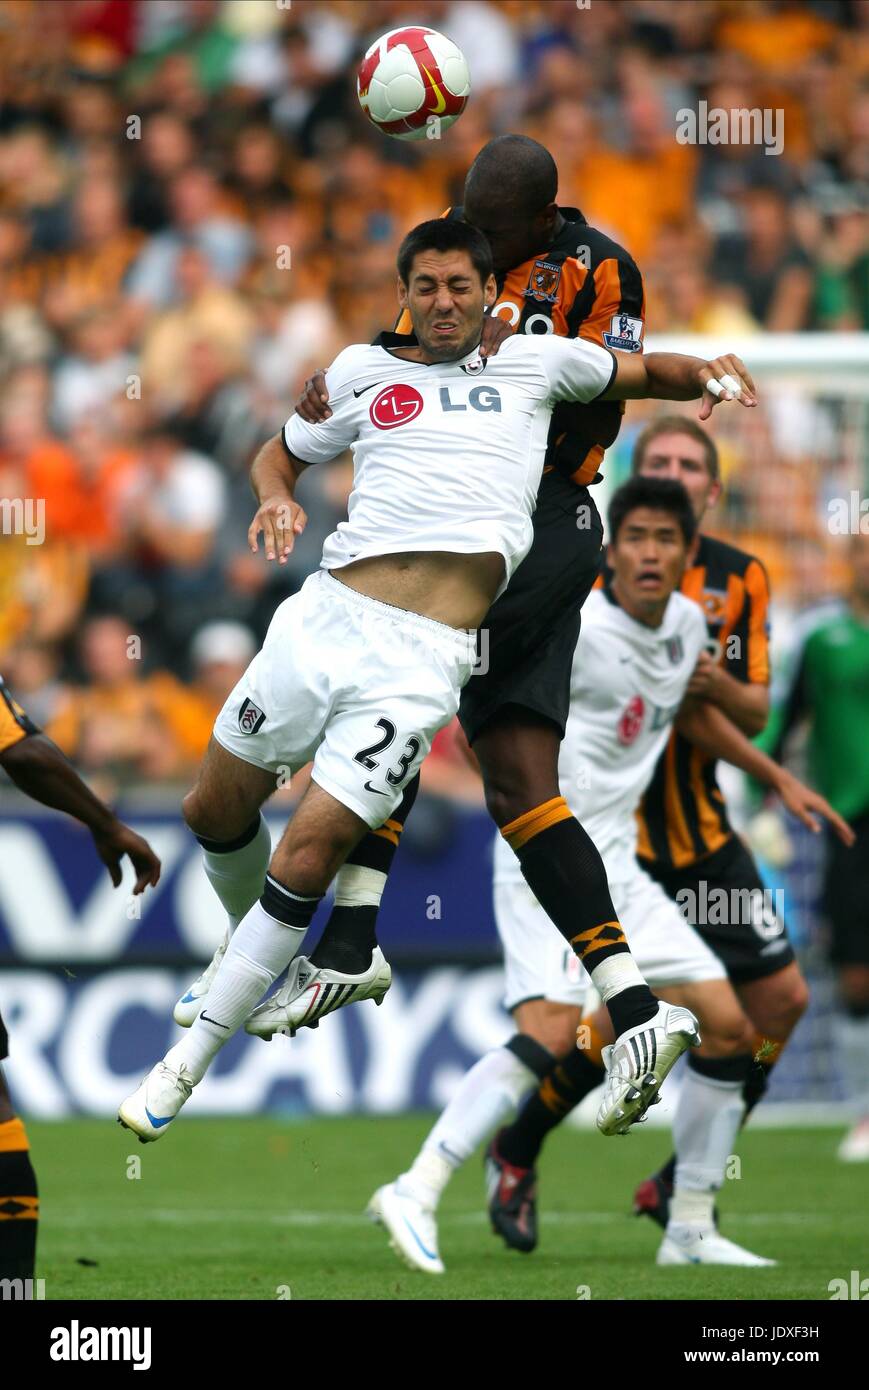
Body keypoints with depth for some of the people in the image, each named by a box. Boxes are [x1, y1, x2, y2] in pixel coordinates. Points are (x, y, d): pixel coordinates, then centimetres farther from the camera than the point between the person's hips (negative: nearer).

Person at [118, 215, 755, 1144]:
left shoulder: (533, 361, 14)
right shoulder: (362, 370, 16)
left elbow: (646, 371, 25)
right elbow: (281, 450, 28)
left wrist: (708, 375, 5)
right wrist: (276, 496, 6)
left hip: (426, 658, -3)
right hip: (327, 613, 3)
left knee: (310, 849, -11)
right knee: (215, 813, 11)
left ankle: (187, 1066, -1)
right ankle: (254, 957, 43)